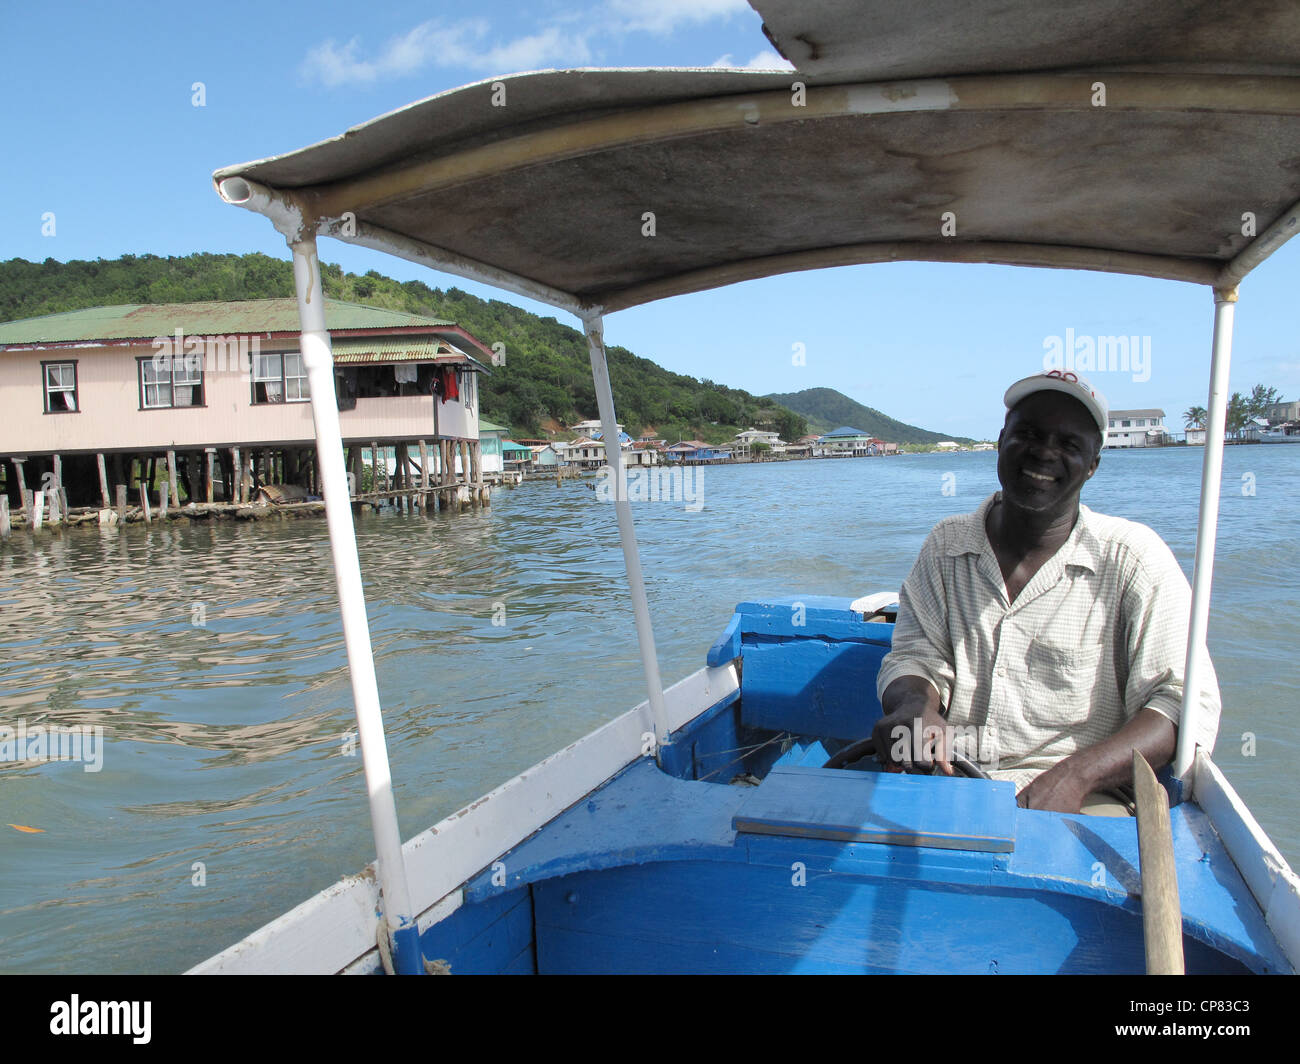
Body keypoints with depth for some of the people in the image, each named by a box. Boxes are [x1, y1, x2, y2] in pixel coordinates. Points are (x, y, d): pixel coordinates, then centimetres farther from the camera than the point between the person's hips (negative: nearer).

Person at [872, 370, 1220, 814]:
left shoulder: (1132, 557, 1)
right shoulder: (946, 545, 12)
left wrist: (1076, 776, -21)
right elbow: (914, 654, 10)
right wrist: (916, 703, -16)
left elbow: (1183, 704, -4)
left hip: (1081, 800, -2)